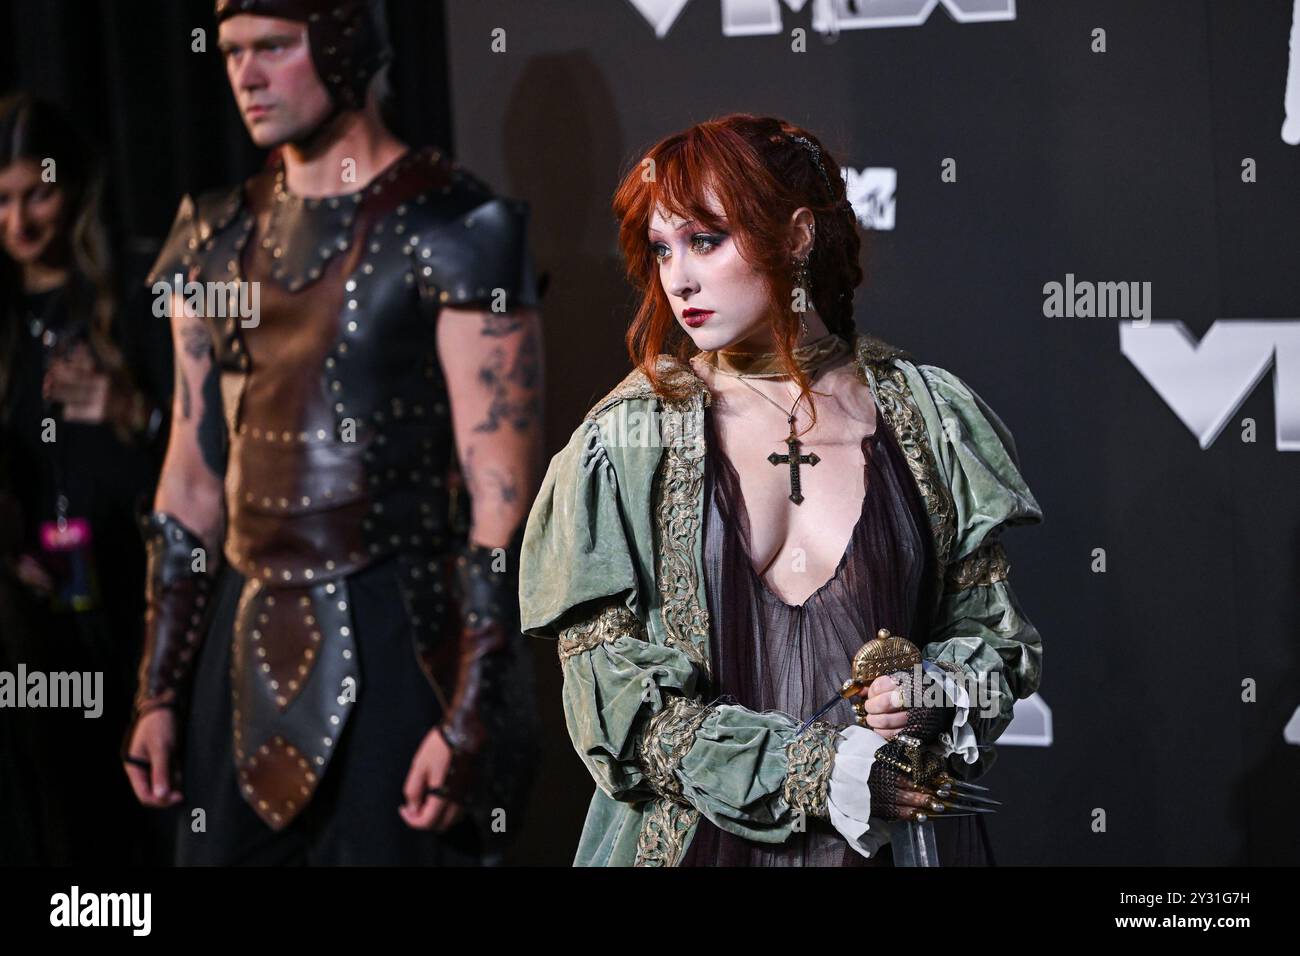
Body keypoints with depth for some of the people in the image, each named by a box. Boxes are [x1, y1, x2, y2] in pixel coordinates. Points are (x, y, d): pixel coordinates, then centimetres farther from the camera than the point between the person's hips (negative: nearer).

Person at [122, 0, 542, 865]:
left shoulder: (450, 233, -9)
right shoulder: (217, 239, 11)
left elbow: (501, 498, -13)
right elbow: (191, 484, 15)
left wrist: (469, 720, -17)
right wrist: (159, 694, 11)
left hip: (395, 659, -6)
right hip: (248, 654, 6)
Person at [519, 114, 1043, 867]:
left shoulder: (927, 420, 1)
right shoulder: (622, 444, -3)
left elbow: (994, 633, 7)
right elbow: (612, 698, -8)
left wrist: (934, 696, -15)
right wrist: (807, 772, -17)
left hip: (901, 835, 1)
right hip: (697, 840, -1)